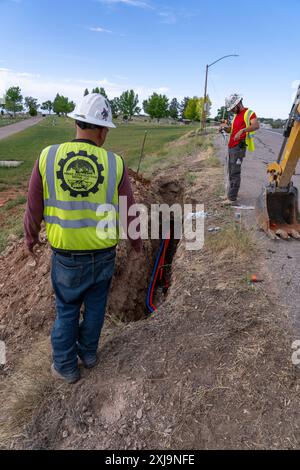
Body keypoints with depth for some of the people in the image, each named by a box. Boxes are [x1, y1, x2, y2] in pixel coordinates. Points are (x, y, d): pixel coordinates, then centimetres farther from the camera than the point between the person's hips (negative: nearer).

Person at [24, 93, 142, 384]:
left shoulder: (48, 157, -9)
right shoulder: (115, 164, -11)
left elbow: (34, 208, -2)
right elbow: (129, 212, -5)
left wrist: (31, 237, 17)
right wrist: (136, 245, 12)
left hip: (66, 255, 0)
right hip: (103, 254, 0)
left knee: (66, 310, 20)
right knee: (95, 306, 23)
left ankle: (66, 367, 35)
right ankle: (88, 353, 43)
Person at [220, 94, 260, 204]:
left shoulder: (249, 113, -7)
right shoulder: (236, 115, 20)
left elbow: (256, 126, -25)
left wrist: (242, 130, -40)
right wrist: (224, 127, 6)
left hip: (239, 148, -9)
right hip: (231, 147, 9)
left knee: (235, 173, -9)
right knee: (231, 172, 13)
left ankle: (232, 198, -7)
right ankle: (231, 194, 23)